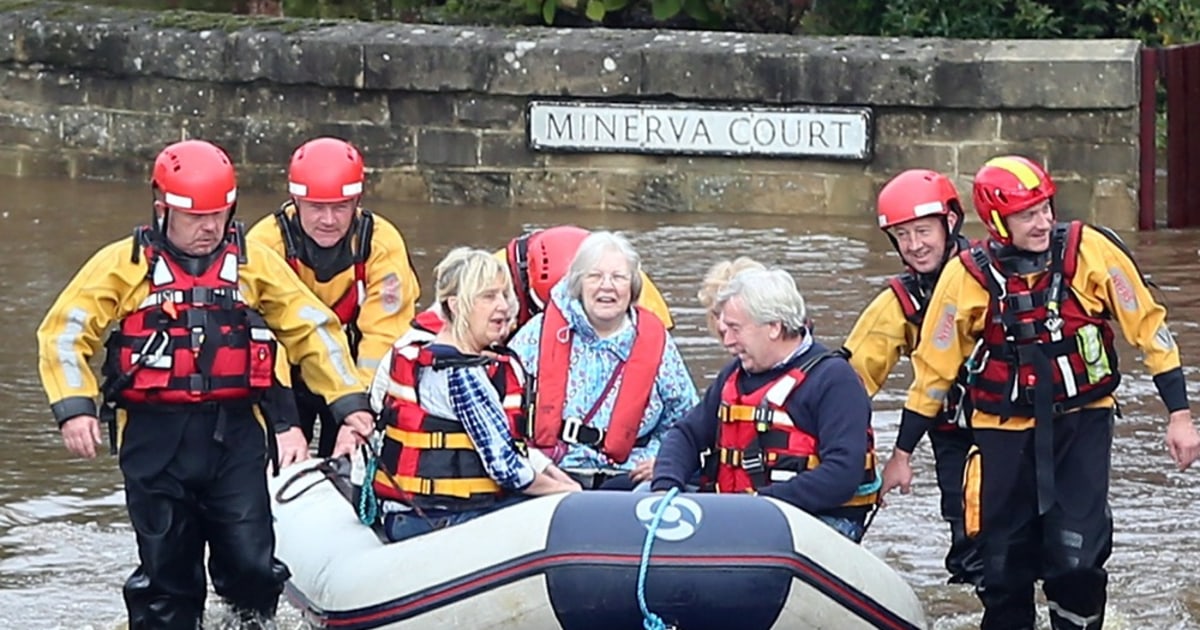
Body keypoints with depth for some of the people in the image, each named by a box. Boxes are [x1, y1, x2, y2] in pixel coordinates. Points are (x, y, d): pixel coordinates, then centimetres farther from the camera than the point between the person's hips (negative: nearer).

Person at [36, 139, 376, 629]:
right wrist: (74, 407, -14)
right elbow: (63, 333, 0)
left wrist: (350, 402, 3)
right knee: (166, 570, 5)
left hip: (235, 435, 1)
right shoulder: (124, 265, 2)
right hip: (155, 437, -1)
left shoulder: (254, 263, 8)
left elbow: (312, 329, 12)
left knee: (252, 565, -6)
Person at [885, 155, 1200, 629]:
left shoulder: (1089, 251, -12)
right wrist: (903, 454, 7)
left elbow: (1147, 326, -3)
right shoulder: (968, 277, -10)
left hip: (1082, 423, -1)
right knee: (1004, 562, 4)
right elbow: (933, 367, 1)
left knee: (1076, 555, -13)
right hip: (1005, 430, 1)